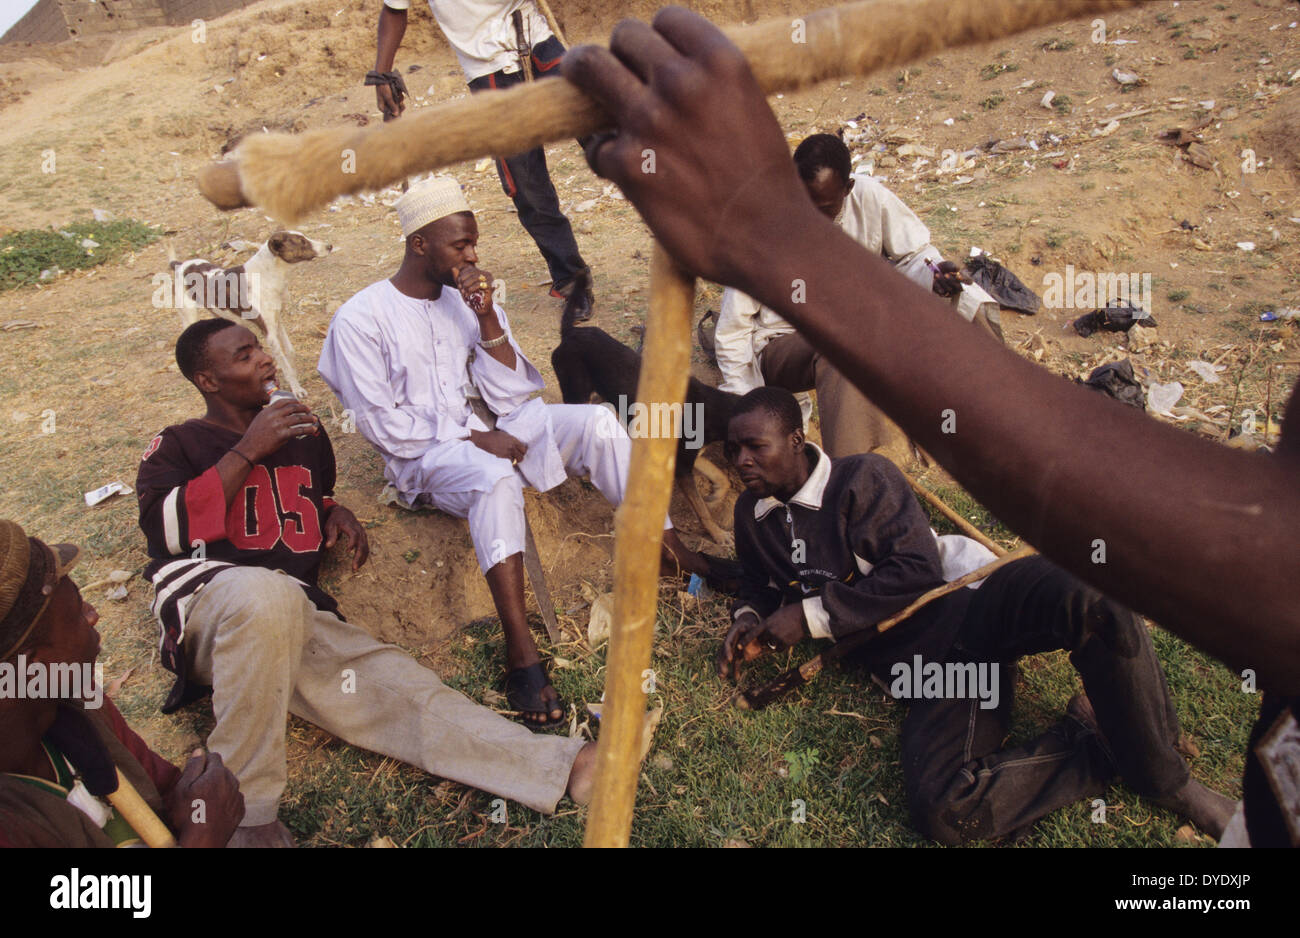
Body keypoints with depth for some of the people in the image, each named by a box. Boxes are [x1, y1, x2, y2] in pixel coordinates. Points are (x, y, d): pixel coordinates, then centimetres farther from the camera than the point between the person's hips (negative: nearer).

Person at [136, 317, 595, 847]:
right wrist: (248, 451, -7)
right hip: (205, 600, -4)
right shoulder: (177, 445, 12)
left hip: (295, 622, 4)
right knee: (268, 593, -41)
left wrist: (336, 514, 17)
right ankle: (246, 814, -30)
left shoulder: (305, 434, 26)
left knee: (397, 685, -19)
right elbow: (168, 528, -7)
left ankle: (558, 767, -32)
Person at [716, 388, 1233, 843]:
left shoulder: (862, 477, -5)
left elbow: (917, 570, -13)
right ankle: (1092, 745, -6)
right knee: (940, 809, -29)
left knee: (1087, 594, -39)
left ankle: (1160, 776, -14)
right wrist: (749, 616, 7)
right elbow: (761, 580, 31)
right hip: (918, 664, 3)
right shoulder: (751, 514, 13)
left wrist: (813, 614, -11)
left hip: (965, 612, -3)